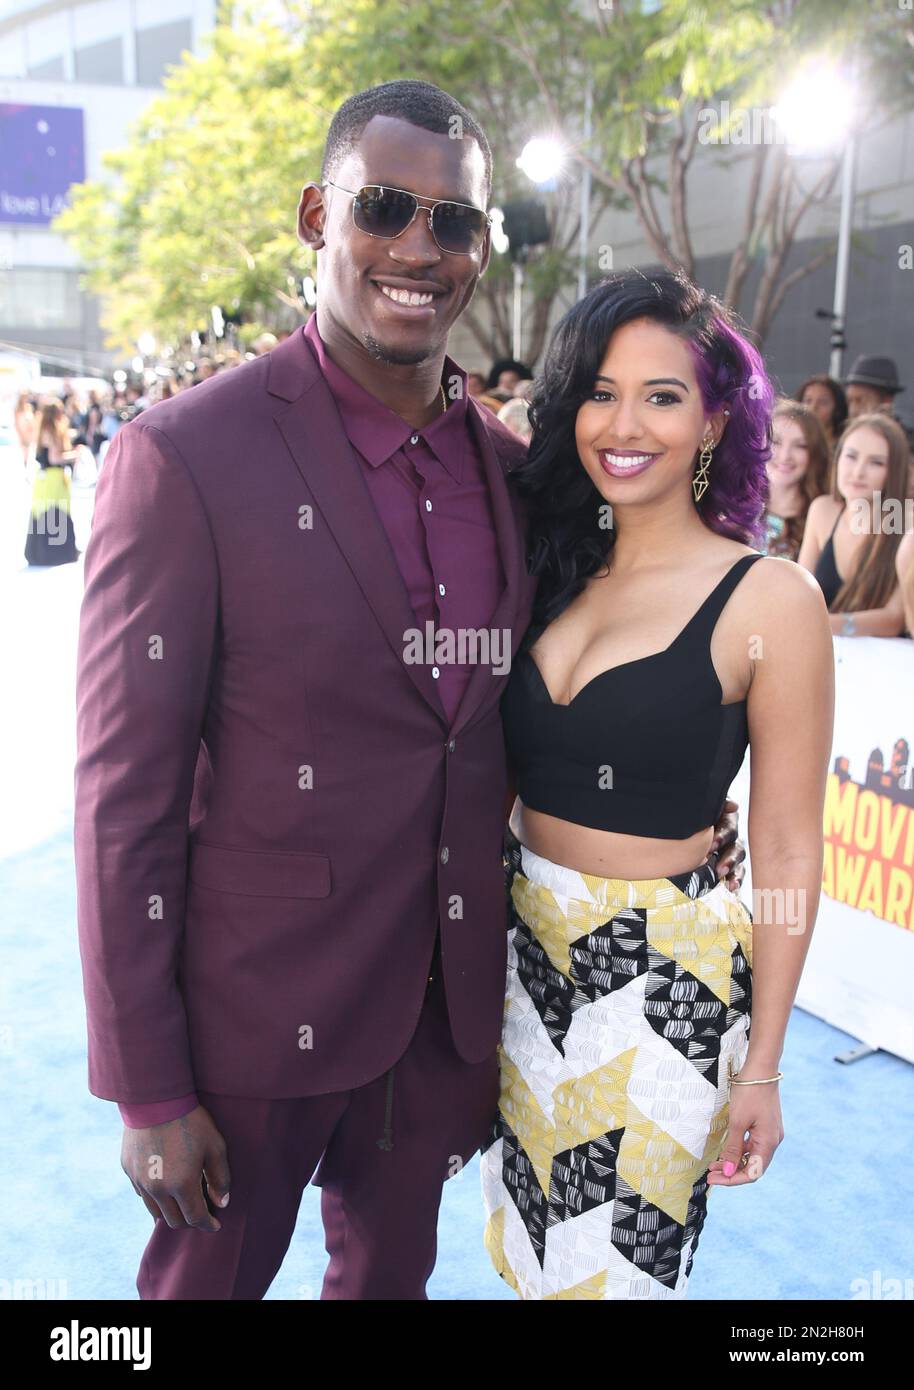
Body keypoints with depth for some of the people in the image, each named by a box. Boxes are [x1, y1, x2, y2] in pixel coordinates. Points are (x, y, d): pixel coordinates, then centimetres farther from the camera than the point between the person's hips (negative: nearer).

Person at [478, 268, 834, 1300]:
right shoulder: (552, 567, 2)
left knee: (614, 1265, 15)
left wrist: (762, 1066, -7)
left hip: (663, 980, -4)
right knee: (522, 1247, 22)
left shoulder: (770, 599, -13)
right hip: (521, 953, 5)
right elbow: (504, 778, 7)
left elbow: (787, 847, -10)